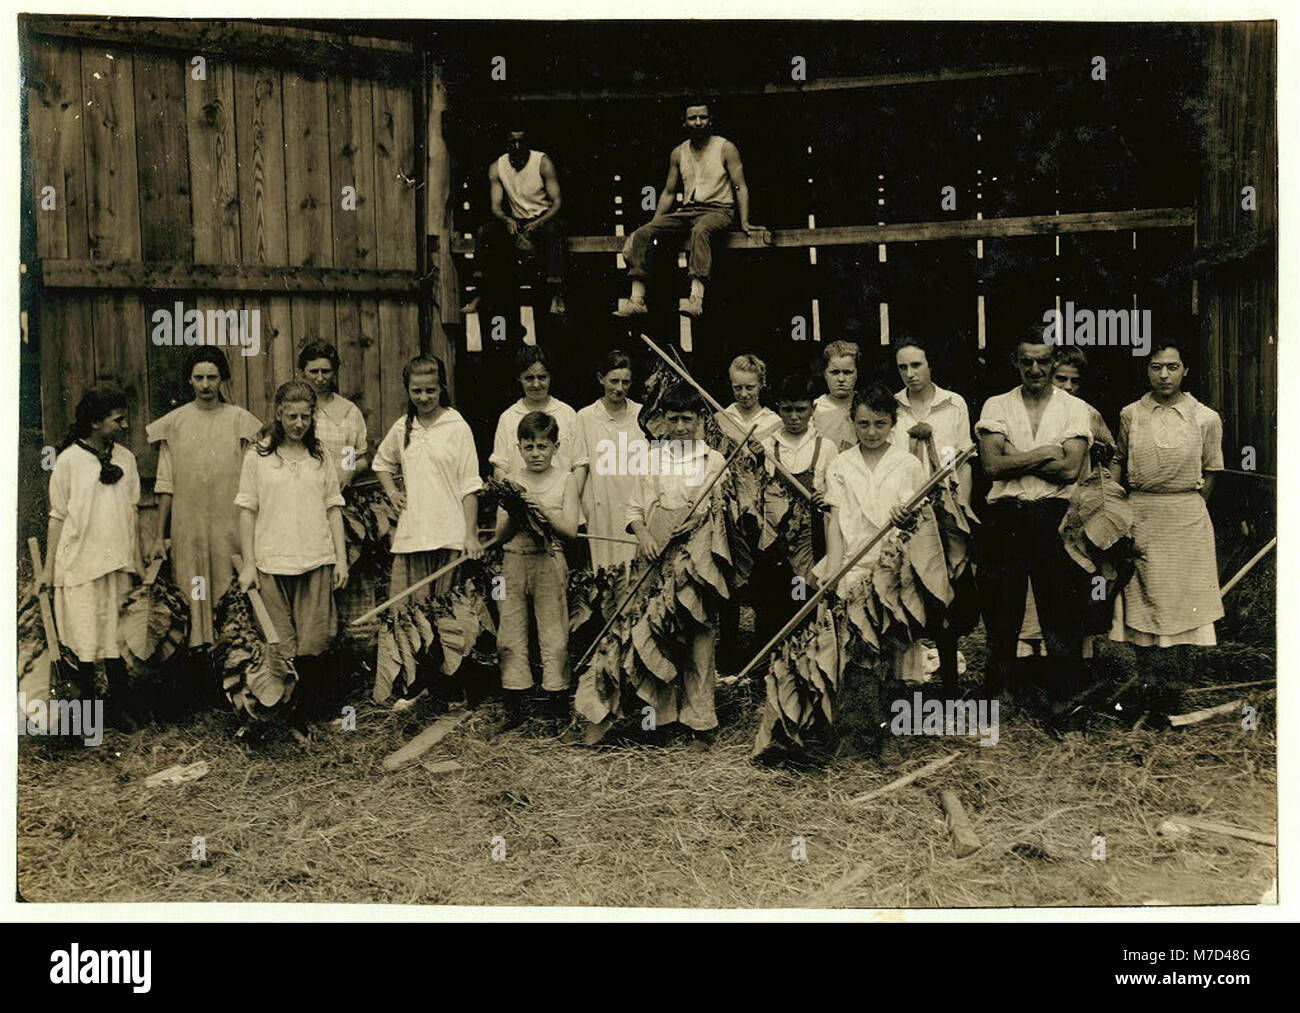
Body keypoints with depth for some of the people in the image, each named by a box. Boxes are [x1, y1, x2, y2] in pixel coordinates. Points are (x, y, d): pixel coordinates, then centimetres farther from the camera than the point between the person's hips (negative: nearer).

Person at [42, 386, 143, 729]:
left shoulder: (125, 458, 8)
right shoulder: (69, 459, -4)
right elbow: (58, 516, -1)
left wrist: (137, 559, 12)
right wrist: (48, 568, -2)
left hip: (118, 561, 4)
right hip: (80, 561, -4)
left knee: (118, 636, 5)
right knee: (84, 639, 1)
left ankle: (118, 708, 13)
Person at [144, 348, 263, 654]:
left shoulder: (240, 420, 6)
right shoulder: (174, 422, 8)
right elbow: (165, 484, 9)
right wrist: (159, 537, 4)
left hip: (230, 526, -1)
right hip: (187, 527, 1)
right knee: (192, 595, -1)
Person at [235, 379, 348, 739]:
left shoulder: (320, 456, 11)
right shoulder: (258, 456, 3)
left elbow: (333, 508, 13)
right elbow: (247, 510, 3)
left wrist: (341, 557, 6)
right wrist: (248, 563, -2)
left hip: (317, 561, 2)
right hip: (273, 563, -2)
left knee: (312, 646, -1)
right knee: (281, 648, -1)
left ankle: (299, 714, 13)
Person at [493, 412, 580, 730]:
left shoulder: (565, 480, 4)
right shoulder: (511, 482, 9)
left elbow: (570, 530, -4)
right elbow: (500, 534, 6)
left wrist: (543, 510, -16)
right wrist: (513, 513, -13)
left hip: (549, 563, -2)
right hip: (514, 563, 2)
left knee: (553, 634, -2)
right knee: (510, 635, 2)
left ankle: (557, 706, 6)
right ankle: (514, 706, 10)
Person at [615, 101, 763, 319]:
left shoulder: (726, 148, 2)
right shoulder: (678, 153, 15)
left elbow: (740, 187, -2)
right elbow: (669, 192, 22)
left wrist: (744, 223, -13)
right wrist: (655, 223, 14)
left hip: (718, 210, -5)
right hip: (688, 210, 5)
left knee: (700, 231, -42)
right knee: (642, 234, -16)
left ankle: (696, 297, -54)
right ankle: (637, 299, -24)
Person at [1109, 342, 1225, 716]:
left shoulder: (1206, 418, 0)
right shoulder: (1130, 414, 4)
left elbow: (1210, 473, 7)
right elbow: (1117, 460, 16)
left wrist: (1188, 508, 1)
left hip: (1186, 517, -1)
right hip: (1139, 515, 2)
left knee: (1182, 600, 1)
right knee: (1141, 598, 5)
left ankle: (1172, 682, 10)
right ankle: (1147, 683, 14)